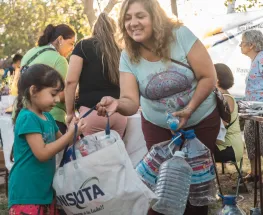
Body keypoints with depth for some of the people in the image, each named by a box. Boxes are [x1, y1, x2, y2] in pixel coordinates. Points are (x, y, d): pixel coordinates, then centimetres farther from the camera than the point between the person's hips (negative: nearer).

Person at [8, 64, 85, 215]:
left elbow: (59, 141, 23)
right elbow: (42, 153, -21)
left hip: (45, 190, 9)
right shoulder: (27, 118, -16)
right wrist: (71, 134, -18)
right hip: (27, 193, -9)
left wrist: (74, 133, 4)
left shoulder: (47, 117, 10)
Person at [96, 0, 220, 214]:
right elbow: (131, 102, -25)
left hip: (202, 122, -1)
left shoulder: (181, 35, -21)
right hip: (158, 127, 1)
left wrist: (189, 110, -25)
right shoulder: (128, 57, -15)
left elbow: (209, 77, -17)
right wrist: (117, 103, -48)